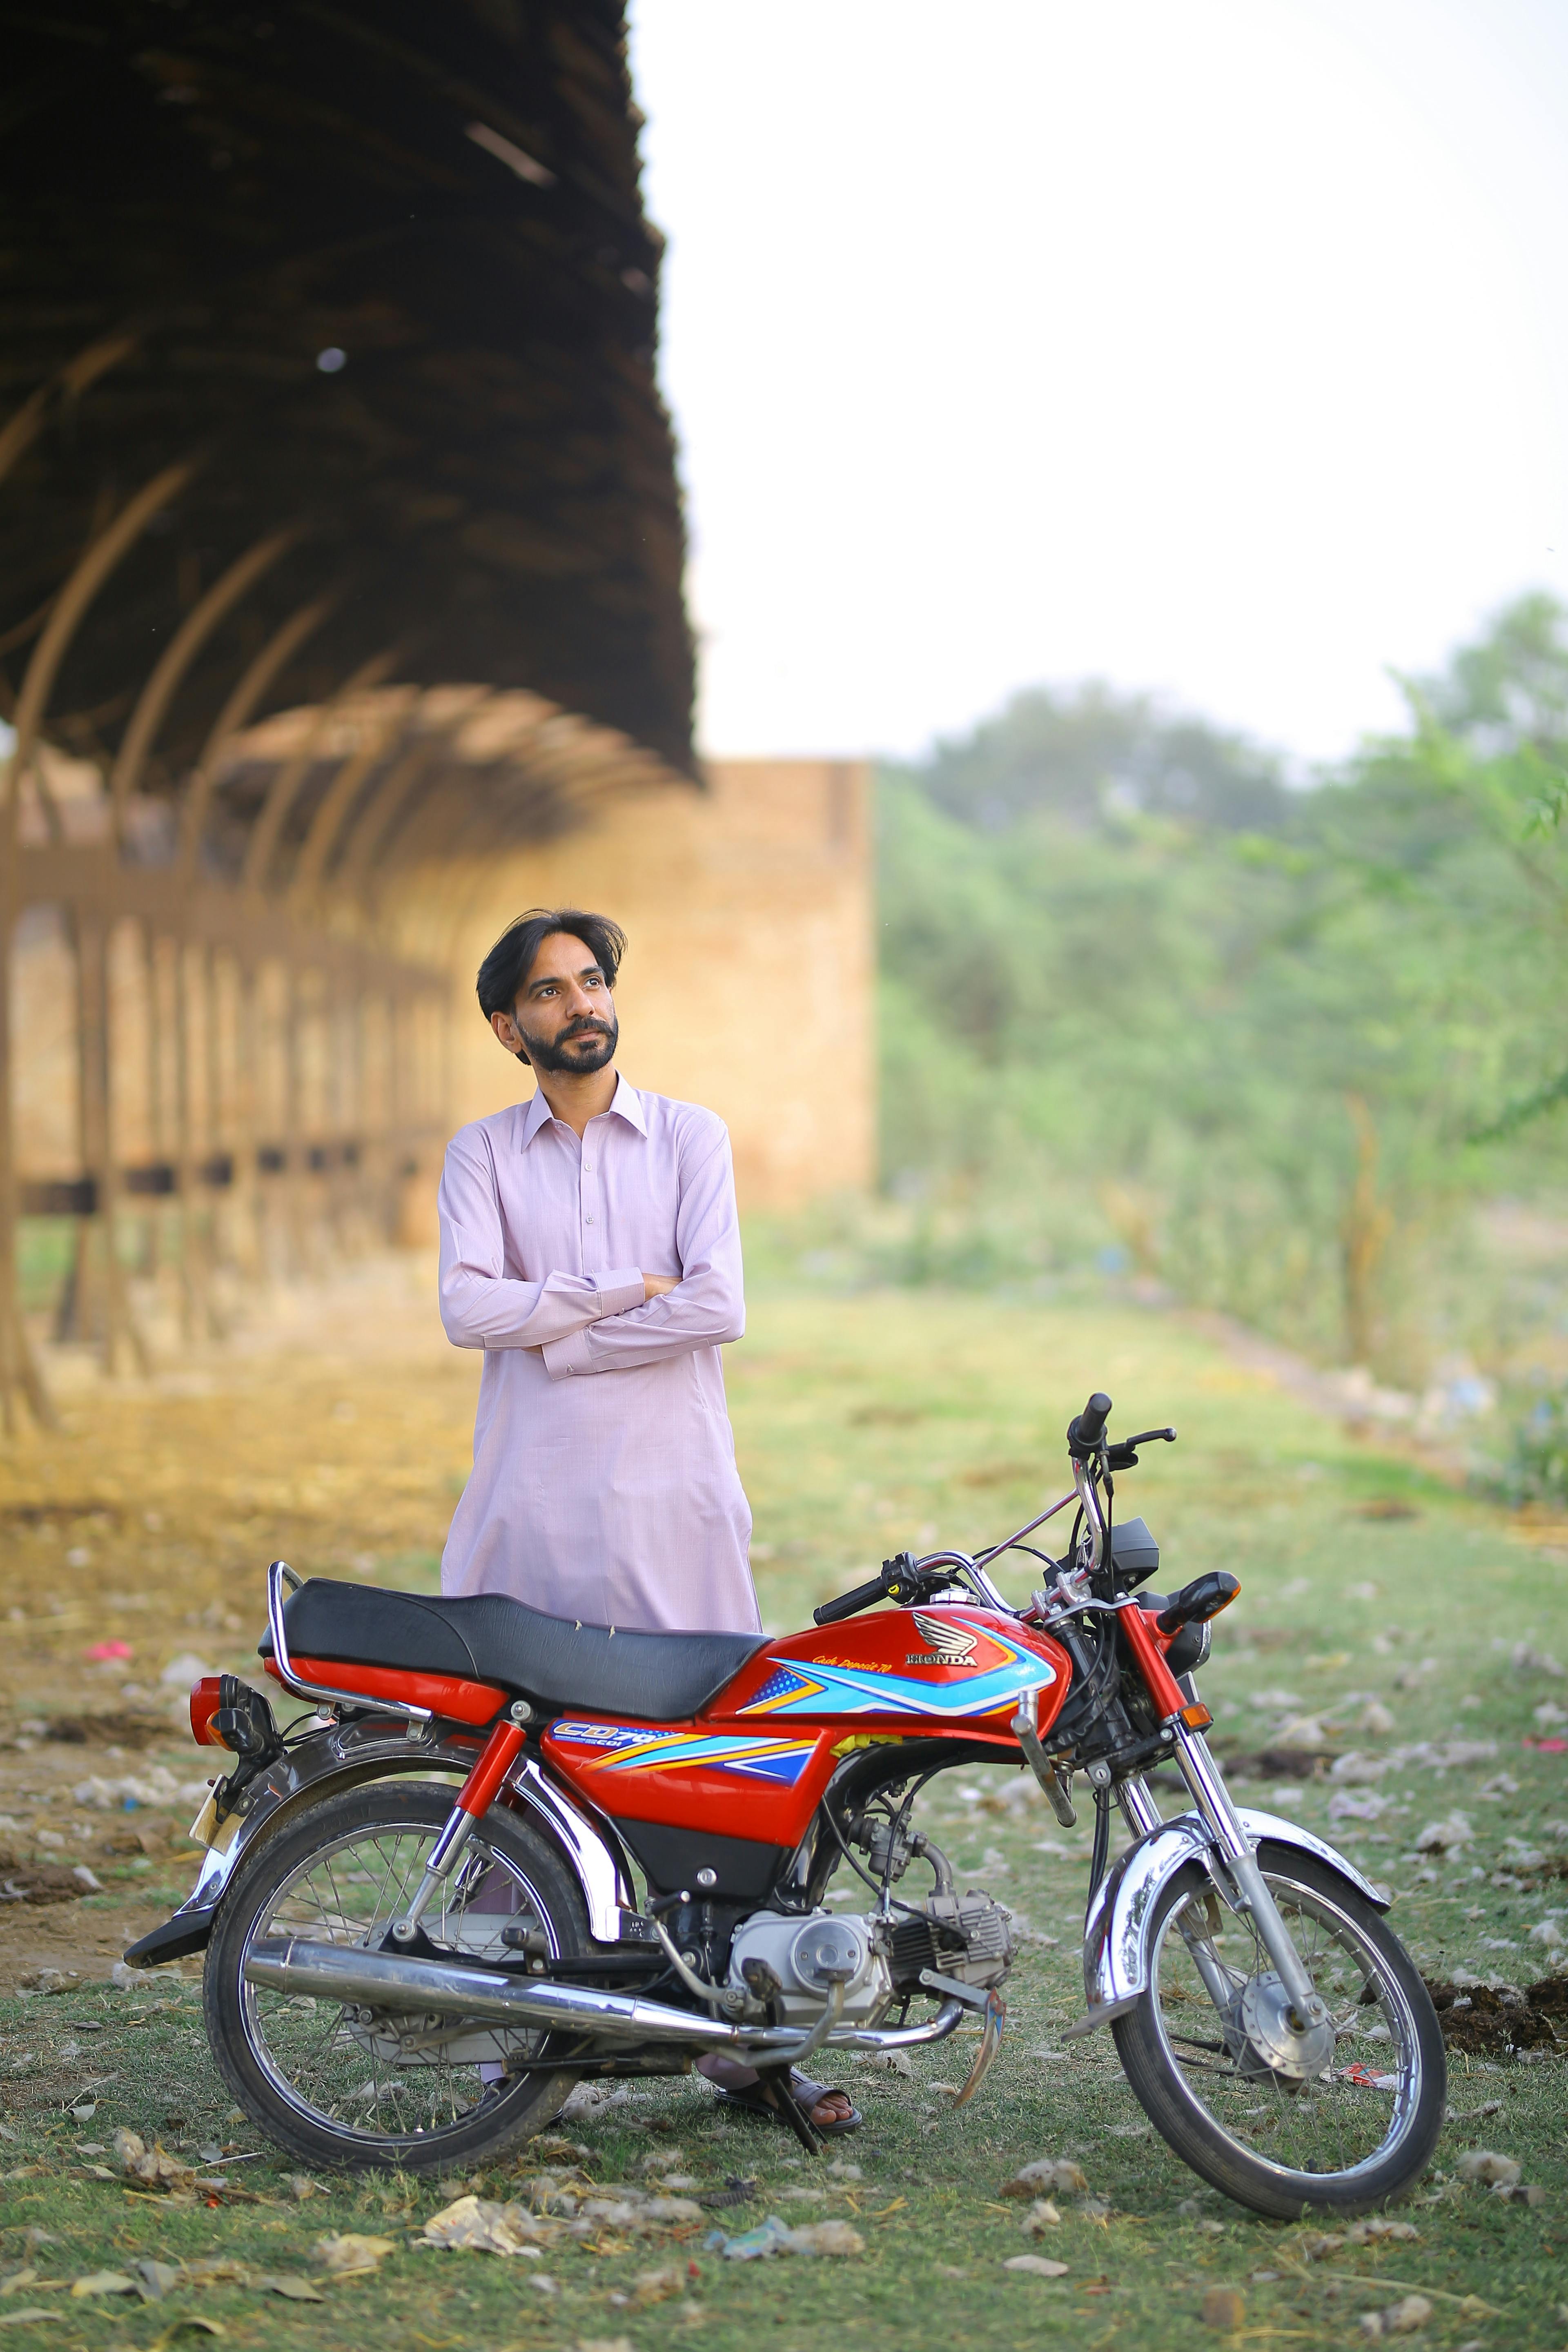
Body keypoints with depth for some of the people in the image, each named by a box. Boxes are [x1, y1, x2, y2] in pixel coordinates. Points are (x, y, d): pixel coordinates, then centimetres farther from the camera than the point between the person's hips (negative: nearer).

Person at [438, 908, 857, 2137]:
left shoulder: (691, 1136, 7)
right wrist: (626, 1291, -10)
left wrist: (550, 1338, -7)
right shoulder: (483, 1153, 9)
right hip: (530, 1504, 1)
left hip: (674, 1496, 0)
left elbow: (717, 1307, -7)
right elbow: (468, 1306, -8)